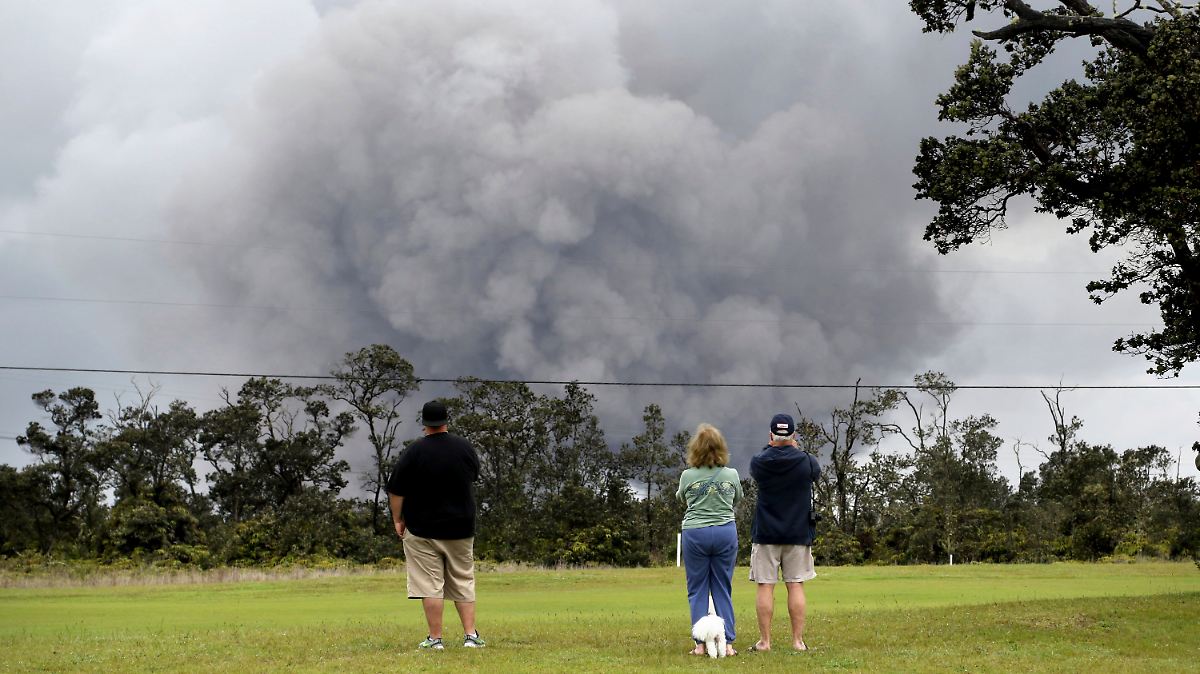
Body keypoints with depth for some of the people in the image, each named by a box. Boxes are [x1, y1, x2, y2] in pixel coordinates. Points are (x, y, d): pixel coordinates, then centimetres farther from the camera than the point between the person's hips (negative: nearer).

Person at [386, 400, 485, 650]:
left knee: (430, 585, -1)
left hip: (423, 530, -3)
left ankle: (435, 638, -1)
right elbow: (474, 477, 20)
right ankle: (471, 635, 4)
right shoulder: (466, 448, 2)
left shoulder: (414, 452, -10)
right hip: (461, 527, 3)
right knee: (463, 582, 11)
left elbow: (396, 491, -8)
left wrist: (397, 520, 4)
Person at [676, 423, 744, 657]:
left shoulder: (688, 476, -7)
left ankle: (701, 643, 1)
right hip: (725, 532, 1)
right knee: (723, 589, 8)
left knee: (697, 590, 6)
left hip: (695, 533, -1)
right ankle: (727, 642, 4)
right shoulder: (731, 475, -4)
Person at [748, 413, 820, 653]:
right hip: (798, 533, 0)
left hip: (765, 533, 0)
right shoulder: (806, 462, -7)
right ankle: (798, 640, 2)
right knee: (796, 586, 3)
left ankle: (764, 641, 1)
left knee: (765, 586, 2)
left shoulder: (759, 462, -6)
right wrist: (796, 450, 29)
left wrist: (771, 447, 29)